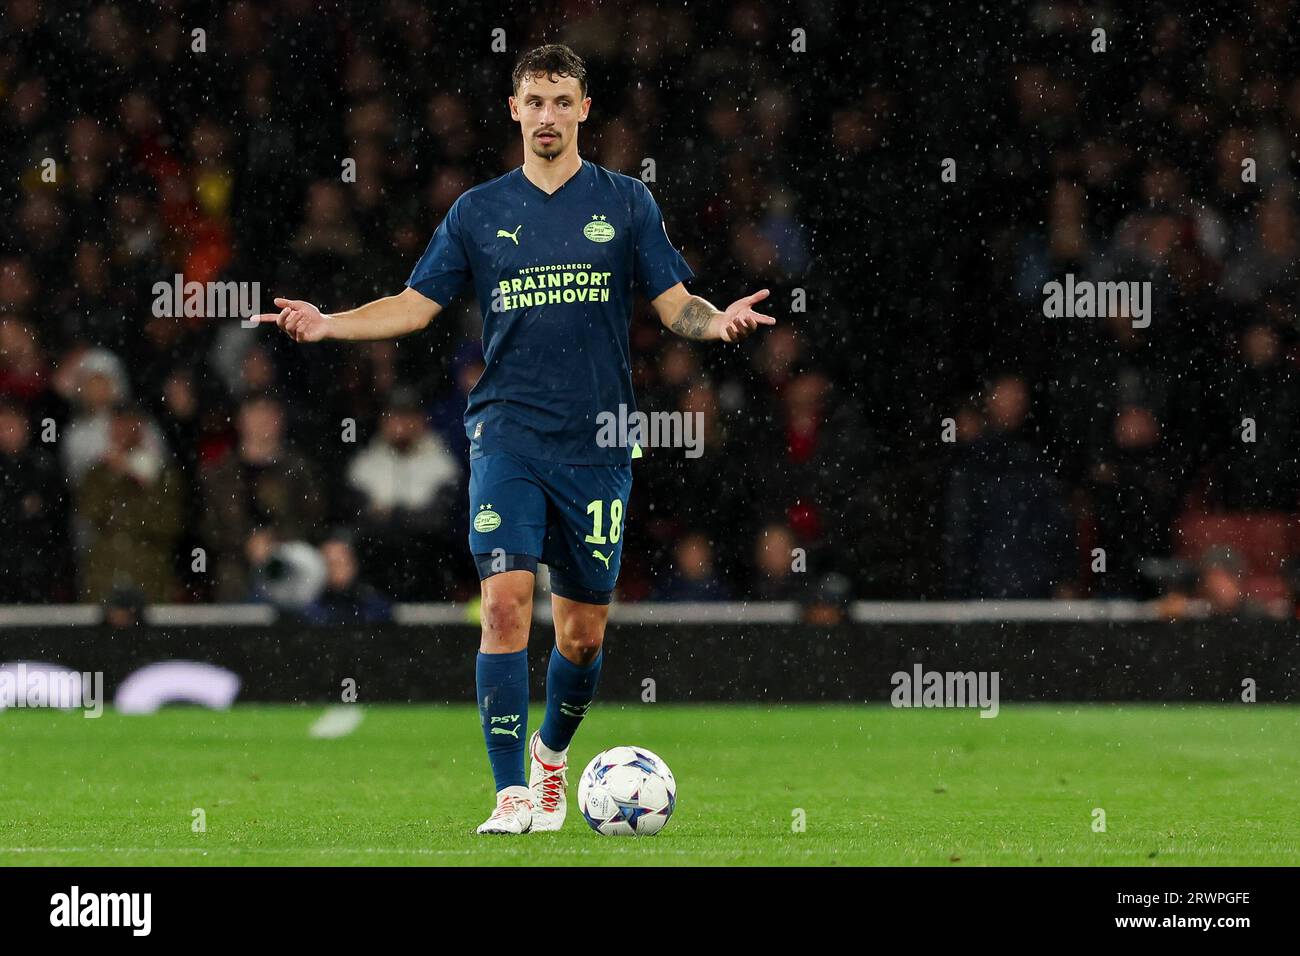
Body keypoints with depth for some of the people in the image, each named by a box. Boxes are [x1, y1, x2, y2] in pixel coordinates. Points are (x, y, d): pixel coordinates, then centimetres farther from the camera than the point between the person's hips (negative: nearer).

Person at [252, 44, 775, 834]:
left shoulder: (625, 202, 6)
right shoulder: (480, 212, 8)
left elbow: (674, 303, 3)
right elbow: (418, 304, 9)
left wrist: (720, 321, -18)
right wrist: (329, 324, -6)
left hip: (598, 442, 0)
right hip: (508, 435, 0)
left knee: (584, 633, 6)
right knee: (506, 601, -17)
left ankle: (553, 752, 35)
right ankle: (513, 792, -14)